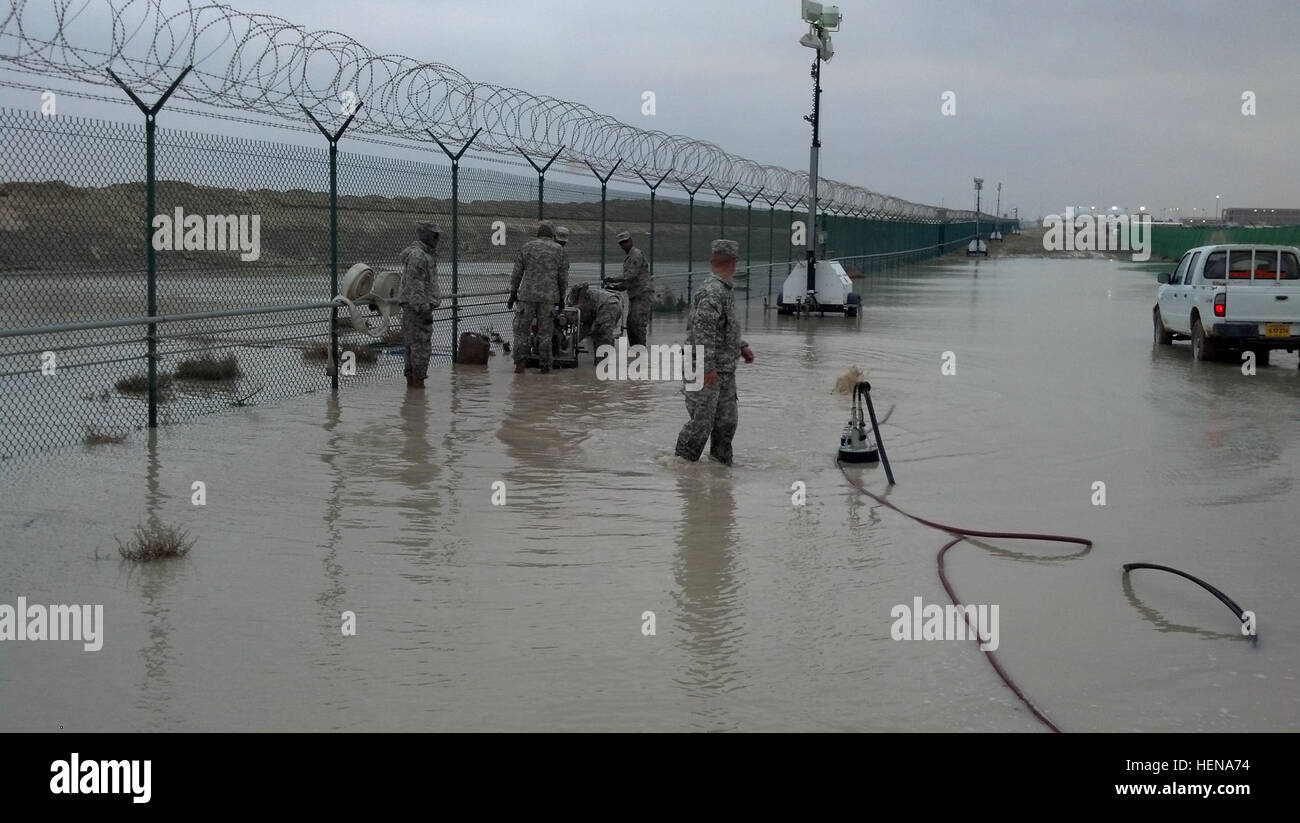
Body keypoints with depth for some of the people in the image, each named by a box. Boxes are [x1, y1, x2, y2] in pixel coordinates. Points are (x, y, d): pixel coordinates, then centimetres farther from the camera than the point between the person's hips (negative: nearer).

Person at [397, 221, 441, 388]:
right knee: (421, 344, -9)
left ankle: (411, 379, 19)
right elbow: (415, 285, -22)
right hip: (417, 306, -11)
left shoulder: (427, 254, 18)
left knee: (412, 344, 14)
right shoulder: (417, 255, -16)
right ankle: (418, 380, -7)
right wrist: (424, 308, -24)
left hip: (413, 306, 11)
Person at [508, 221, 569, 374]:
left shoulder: (527, 247, 4)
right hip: (549, 296, 0)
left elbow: (517, 274, 5)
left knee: (521, 329, 5)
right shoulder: (559, 250, 5)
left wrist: (513, 294, 11)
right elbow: (563, 278, 4)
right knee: (545, 332, 6)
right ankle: (545, 366, 6)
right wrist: (561, 298, 13)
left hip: (527, 294, 0)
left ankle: (519, 364, -5)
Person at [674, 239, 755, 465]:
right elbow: (702, 331, -25)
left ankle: (721, 462, 27)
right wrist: (707, 367, -27)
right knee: (701, 421, -3)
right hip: (709, 371, -10)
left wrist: (742, 346, 21)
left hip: (725, 370, 10)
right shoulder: (712, 292, -19)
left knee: (727, 420, 15)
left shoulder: (725, 291, 13)